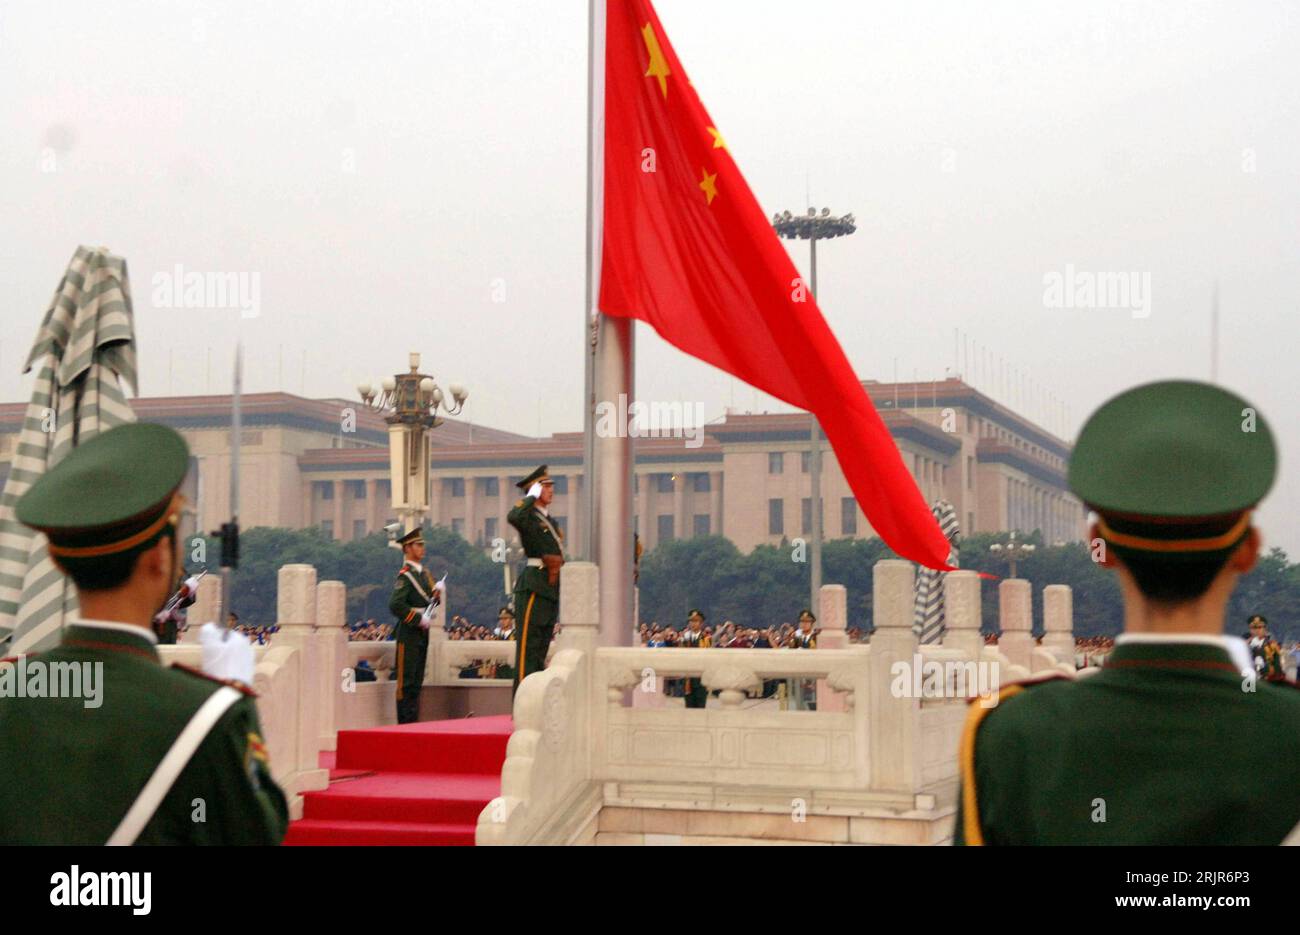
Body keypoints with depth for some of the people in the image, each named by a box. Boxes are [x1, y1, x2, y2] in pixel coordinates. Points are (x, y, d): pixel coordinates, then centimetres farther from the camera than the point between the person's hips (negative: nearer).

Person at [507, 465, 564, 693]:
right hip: (534, 586, -9)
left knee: (541, 648, 11)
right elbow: (513, 517, -33)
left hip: (552, 589, 9)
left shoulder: (549, 520, 21)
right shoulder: (528, 516, -7)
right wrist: (532, 497, -19)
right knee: (528, 646, -10)